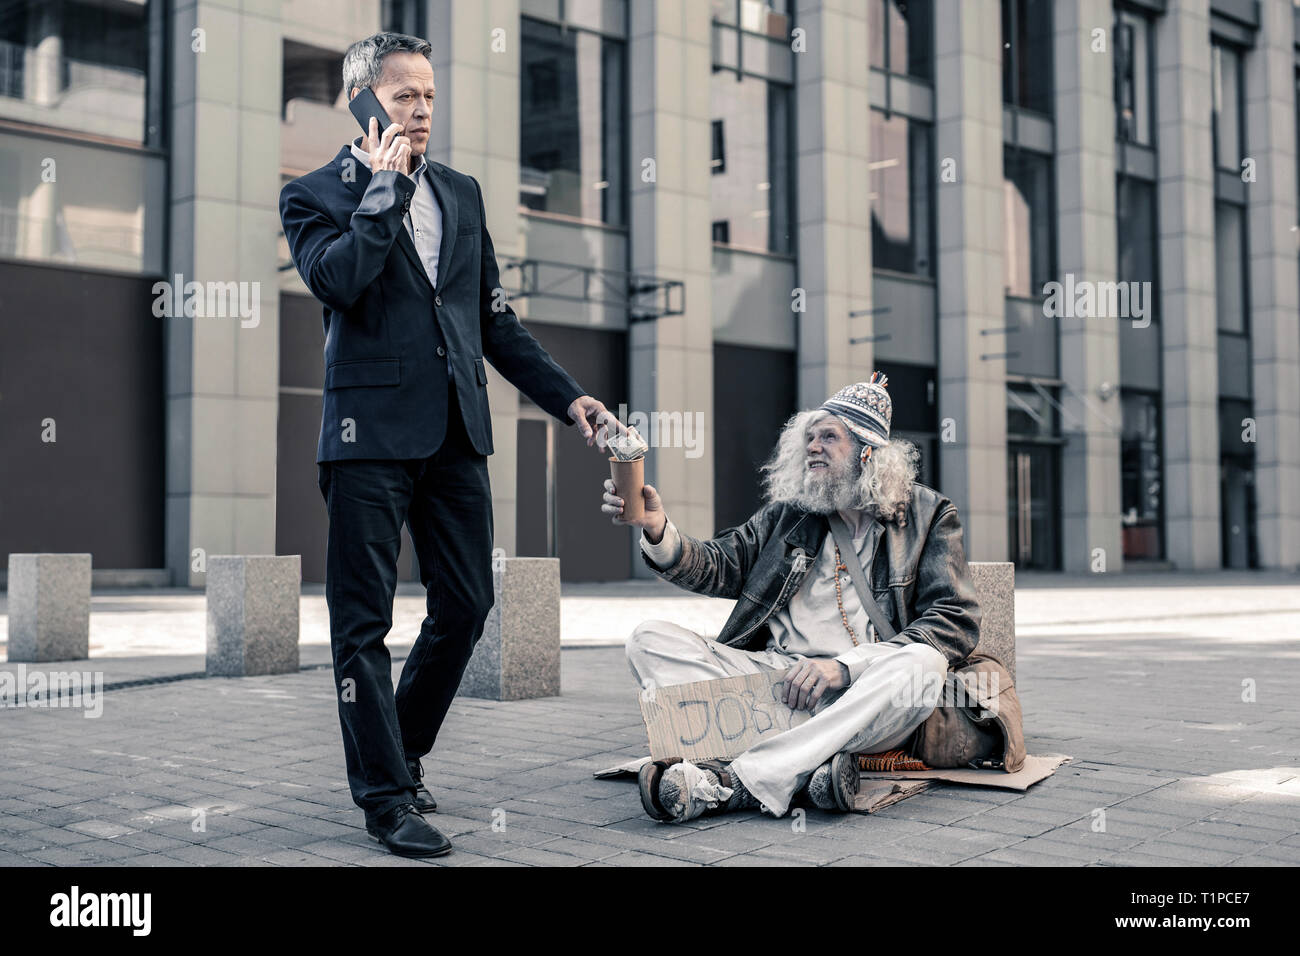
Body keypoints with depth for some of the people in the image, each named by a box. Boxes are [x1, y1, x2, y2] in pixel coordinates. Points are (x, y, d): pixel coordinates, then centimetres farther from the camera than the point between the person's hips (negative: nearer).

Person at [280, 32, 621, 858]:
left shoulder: (462, 194, 18)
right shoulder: (316, 195, 3)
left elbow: (495, 319, 19)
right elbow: (337, 279, -18)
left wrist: (565, 394, 10)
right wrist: (385, 185, -10)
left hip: (456, 431, 5)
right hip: (371, 430, -5)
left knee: (467, 604, 8)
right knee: (364, 621, -1)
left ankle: (404, 751, 28)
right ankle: (386, 795, 9)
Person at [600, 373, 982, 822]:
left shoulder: (928, 514, 8)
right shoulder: (787, 512, 20)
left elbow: (957, 621, -4)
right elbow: (720, 566, 9)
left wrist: (844, 666, -17)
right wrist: (658, 531, -14)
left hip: (861, 697, -3)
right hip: (773, 676, 3)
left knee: (921, 664, -36)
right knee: (650, 640, -15)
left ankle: (727, 783, -38)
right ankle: (809, 764, -33)